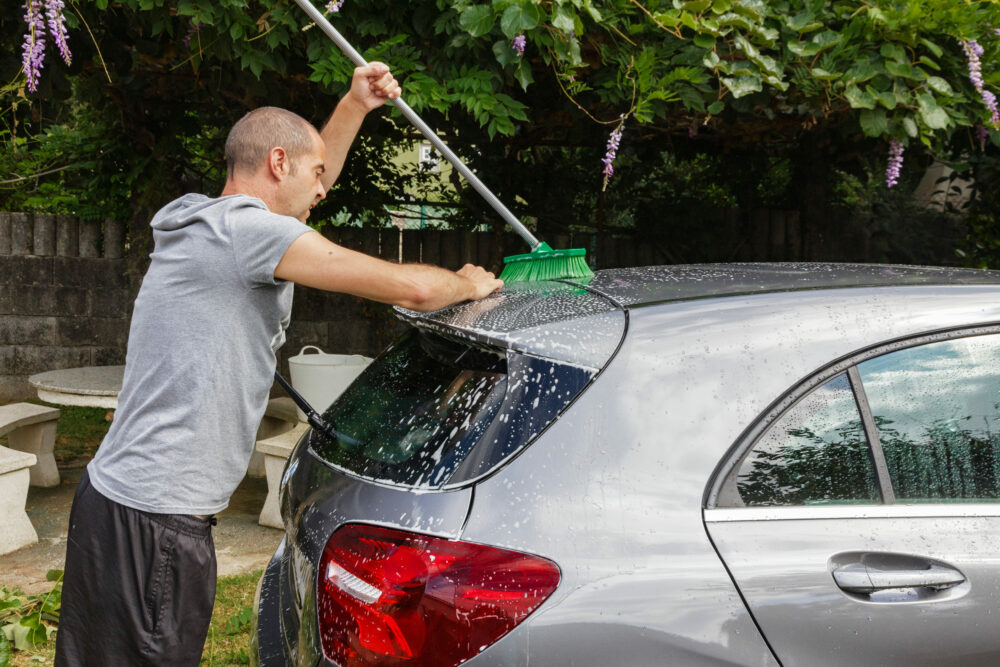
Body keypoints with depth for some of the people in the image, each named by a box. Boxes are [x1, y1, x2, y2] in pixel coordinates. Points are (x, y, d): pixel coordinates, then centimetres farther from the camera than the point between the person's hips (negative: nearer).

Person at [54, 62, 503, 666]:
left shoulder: (209, 226, 14)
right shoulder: (245, 228, -16)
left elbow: (303, 192, 34)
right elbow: (412, 288, -18)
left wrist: (355, 107, 30)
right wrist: (468, 283, 4)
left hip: (118, 495, 10)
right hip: (155, 519, -10)